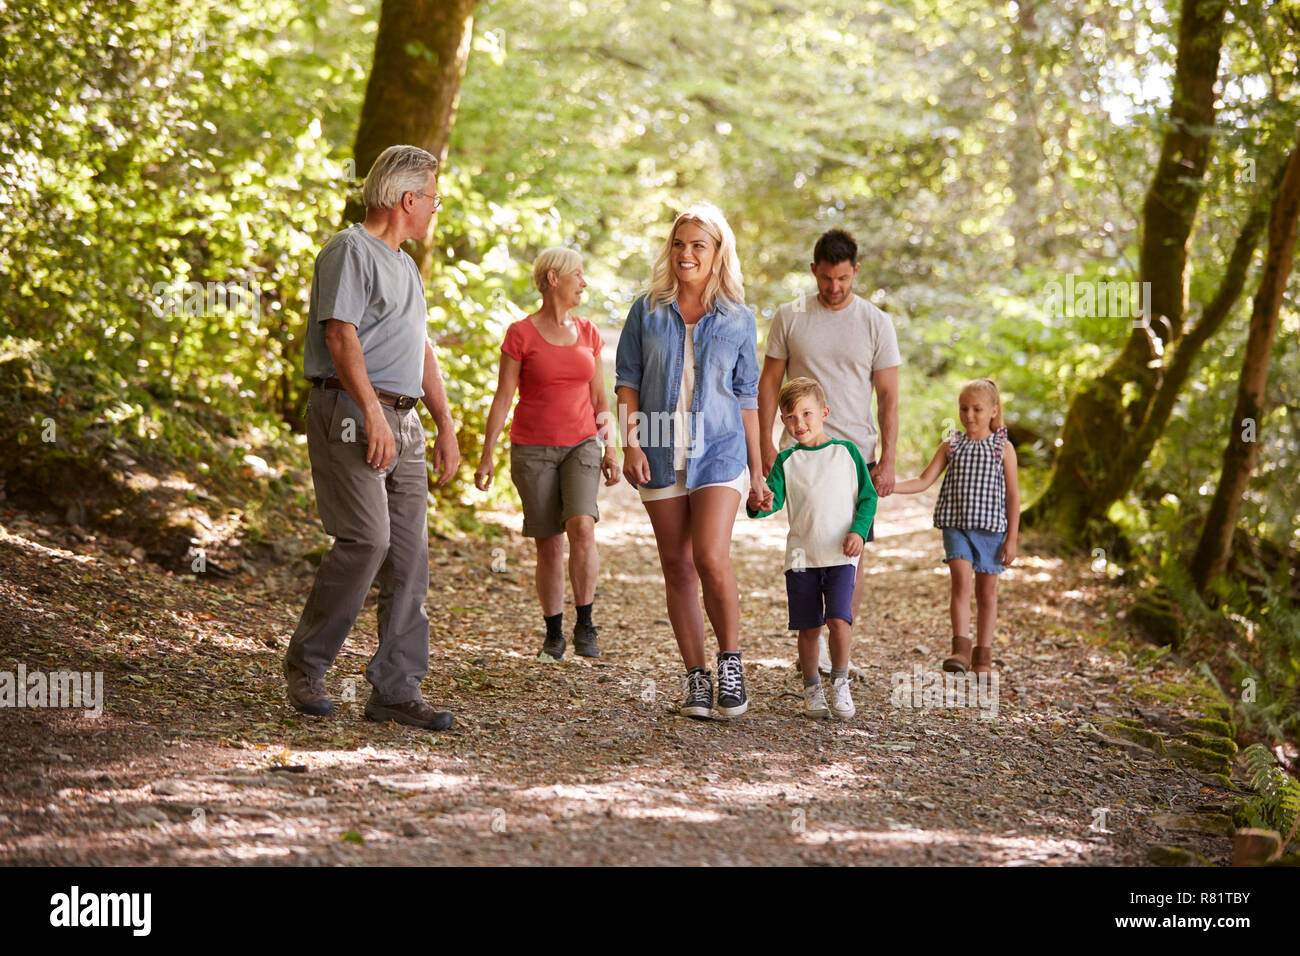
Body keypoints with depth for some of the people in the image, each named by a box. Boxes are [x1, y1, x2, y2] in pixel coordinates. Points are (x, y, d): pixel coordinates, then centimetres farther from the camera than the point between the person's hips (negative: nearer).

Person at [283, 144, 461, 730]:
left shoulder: (404, 265, 24)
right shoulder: (351, 251, -5)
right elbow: (341, 335, -16)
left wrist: (445, 426, 21)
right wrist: (373, 414, -25)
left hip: (403, 422, 9)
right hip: (351, 413, -9)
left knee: (409, 555, 2)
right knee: (367, 538, -17)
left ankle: (395, 690, 4)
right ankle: (305, 664, -1)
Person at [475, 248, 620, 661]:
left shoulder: (588, 333, 8)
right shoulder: (520, 334, -4)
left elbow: (600, 400, 13)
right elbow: (502, 398, -3)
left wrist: (610, 451, 5)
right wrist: (486, 457, -7)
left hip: (581, 446, 2)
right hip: (533, 451, -2)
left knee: (581, 527, -20)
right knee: (549, 545, 0)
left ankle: (585, 626, -10)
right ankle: (554, 633, 15)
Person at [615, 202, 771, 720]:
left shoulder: (738, 319, 5)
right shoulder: (648, 311, 6)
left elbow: (747, 397, 8)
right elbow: (627, 381, 5)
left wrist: (757, 470, 8)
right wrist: (630, 442, -8)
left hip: (719, 452, -2)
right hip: (661, 456, 2)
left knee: (711, 558, -17)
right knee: (677, 568, 3)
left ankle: (730, 659, 1)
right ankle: (696, 677, 11)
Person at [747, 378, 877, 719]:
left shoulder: (846, 451, 3)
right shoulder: (786, 461, 4)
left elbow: (867, 497, 7)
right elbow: (774, 498, -6)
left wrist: (858, 531, -8)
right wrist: (757, 506, -29)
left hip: (840, 555, -1)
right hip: (801, 556, 1)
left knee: (839, 620, -15)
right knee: (808, 627, 5)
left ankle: (840, 684, 2)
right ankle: (812, 689, 22)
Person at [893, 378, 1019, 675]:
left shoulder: (1003, 448, 1)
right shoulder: (950, 446, 6)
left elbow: (1013, 495, 1)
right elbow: (924, 480, 3)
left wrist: (1011, 539, -2)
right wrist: (889, 486, -14)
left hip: (991, 528, -1)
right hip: (956, 526, 1)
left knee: (987, 591, 6)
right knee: (961, 581, -16)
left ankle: (983, 655, 16)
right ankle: (961, 649, -18)